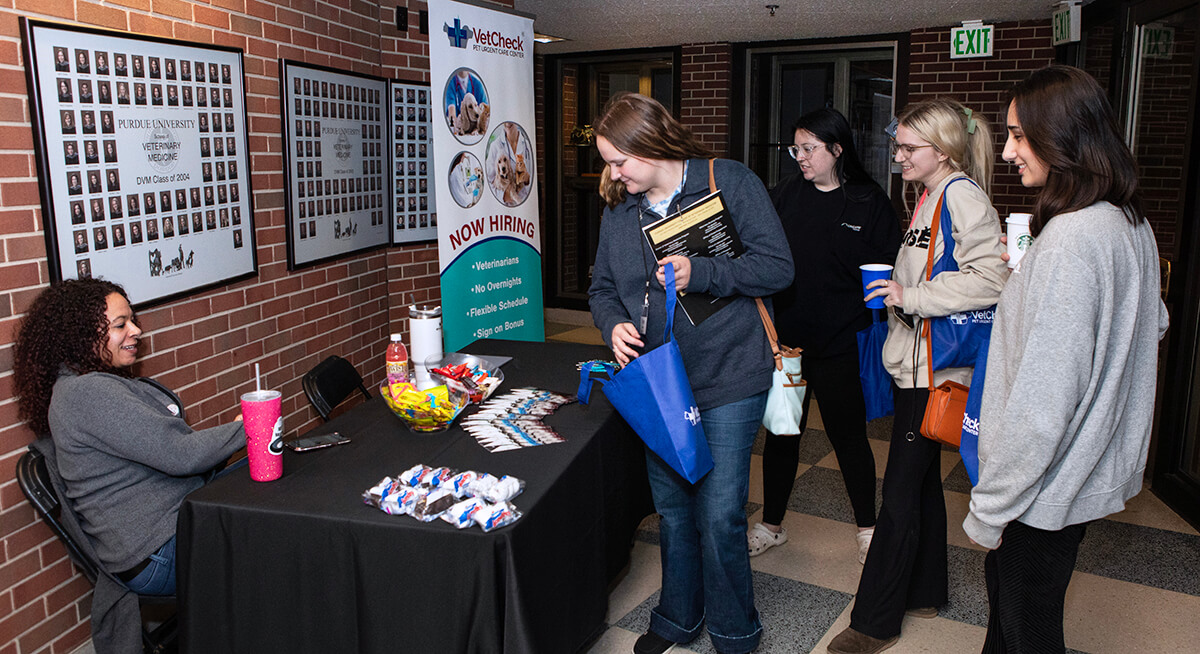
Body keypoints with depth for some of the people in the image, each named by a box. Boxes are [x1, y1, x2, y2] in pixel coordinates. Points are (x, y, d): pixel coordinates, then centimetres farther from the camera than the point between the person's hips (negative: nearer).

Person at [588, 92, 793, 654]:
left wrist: (699, 273, -23)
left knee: (719, 515, -1)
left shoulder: (730, 182, -9)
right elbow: (602, 287, 12)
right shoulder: (618, 208, 6)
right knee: (671, 508, 18)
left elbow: (777, 266, -12)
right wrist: (614, 324, -10)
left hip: (727, 380, -5)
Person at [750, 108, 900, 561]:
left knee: (848, 437, 11)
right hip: (784, 340, 3)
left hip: (840, 347, -2)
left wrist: (868, 329, -12)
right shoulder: (785, 195, 4)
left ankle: (867, 528, 33)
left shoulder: (869, 202, -3)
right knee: (781, 433, 13)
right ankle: (771, 524, 31)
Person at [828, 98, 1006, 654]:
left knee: (901, 492, -3)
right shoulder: (931, 197, 15)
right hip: (915, 362, 10)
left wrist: (910, 296, -22)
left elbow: (991, 278, -26)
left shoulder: (962, 196, -15)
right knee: (922, 480, 18)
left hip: (932, 366, -10)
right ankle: (924, 592, 34)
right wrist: (896, 289, 10)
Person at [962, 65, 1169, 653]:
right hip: (1095, 469, 9)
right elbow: (1155, 322, 22)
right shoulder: (1132, 225, 4)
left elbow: (1041, 401, -27)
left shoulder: (1070, 241, -26)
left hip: (1046, 490, -9)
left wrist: (990, 509, -17)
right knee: (1007, 588, 24)